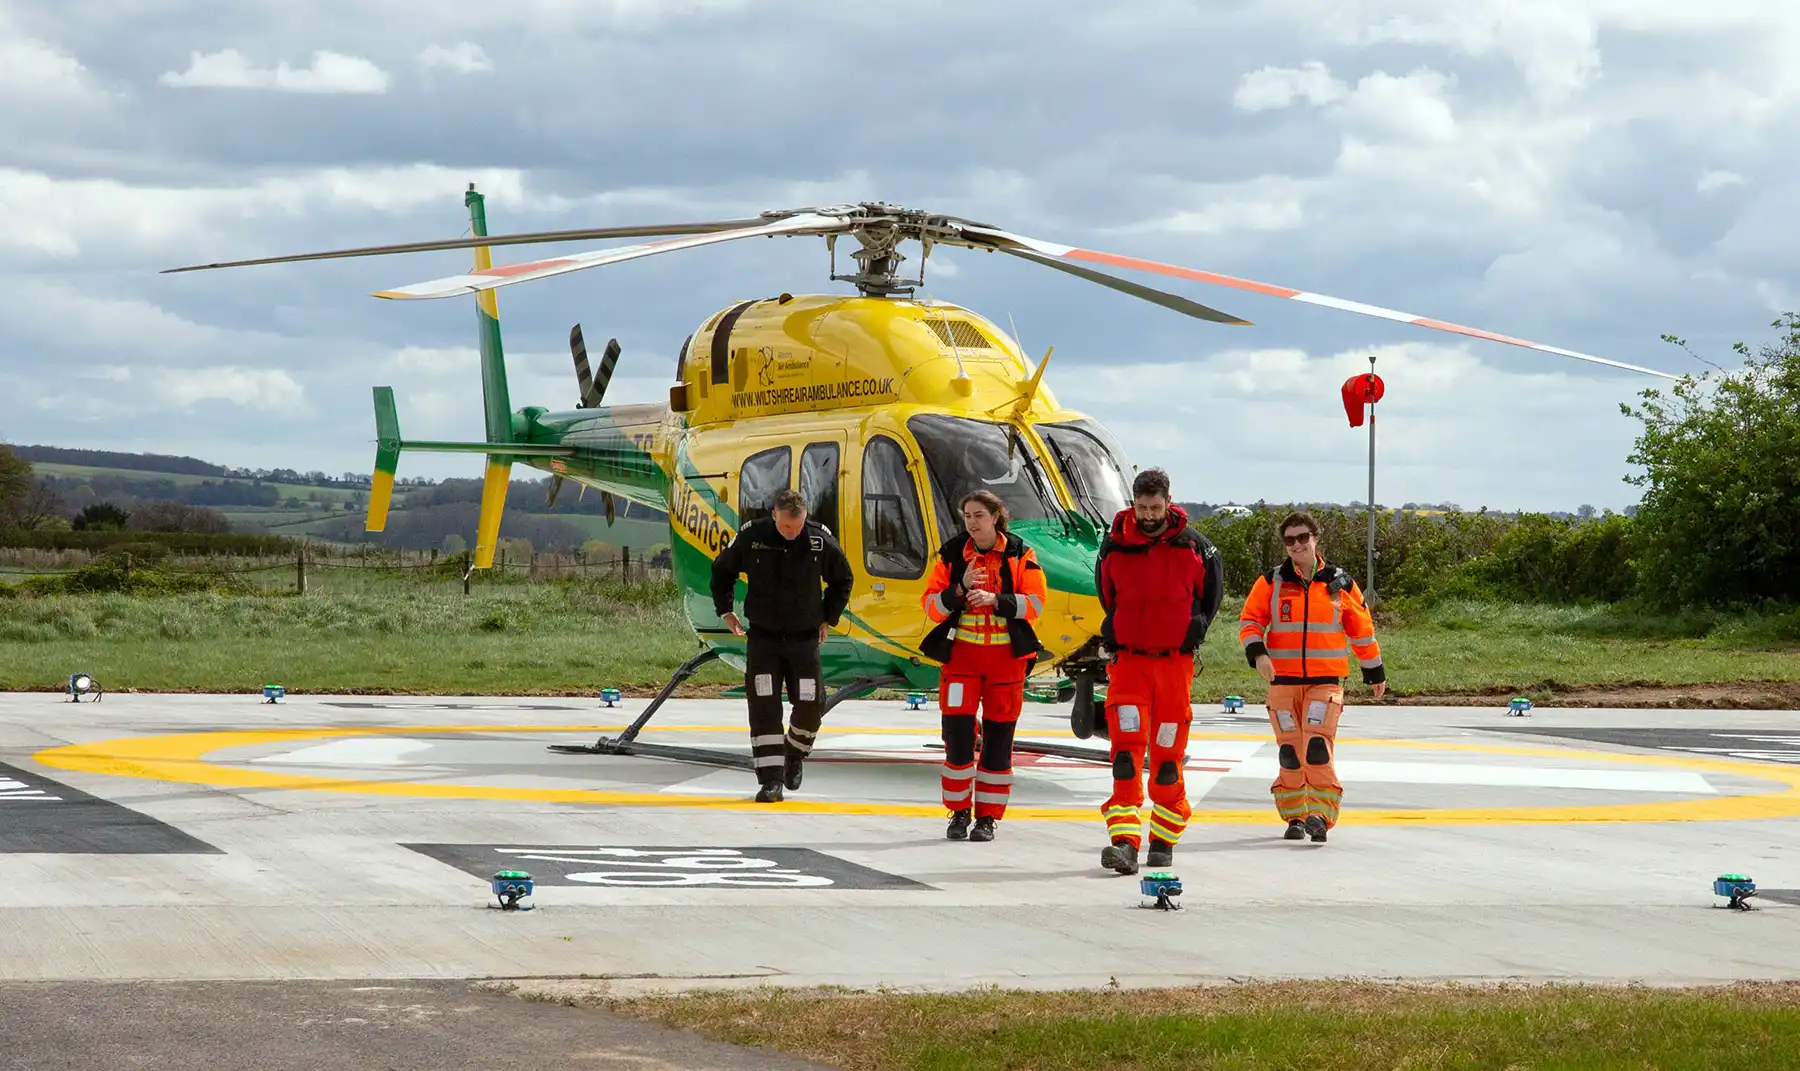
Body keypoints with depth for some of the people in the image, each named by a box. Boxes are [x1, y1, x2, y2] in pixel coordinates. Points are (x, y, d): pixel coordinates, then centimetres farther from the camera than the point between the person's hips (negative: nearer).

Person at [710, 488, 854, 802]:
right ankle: (771, 779, -5)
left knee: (810, 706, -3)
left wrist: (828, 618, 10)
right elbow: (722, 570, 9)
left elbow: (842, 578, 11)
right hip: (763, 637, -1)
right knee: (764, 707, -8)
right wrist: (725, 611, 8)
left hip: (804, 638, 1)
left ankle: (794, 756, 26)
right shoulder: (751, 537, -10)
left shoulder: (820, 540, -9)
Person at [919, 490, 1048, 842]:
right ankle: (959, 812, 6)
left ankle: (988, 817, 12)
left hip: (1006, 656, -1)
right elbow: (932, 606, 0)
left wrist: (995, 599, -21)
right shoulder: (952, 555, 4)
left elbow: (1035, 602, -8)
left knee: (998, 737, 3)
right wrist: (961, 588, -17)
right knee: (957, 733, -7)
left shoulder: (1020, 555, 1)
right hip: (961, 653, 1)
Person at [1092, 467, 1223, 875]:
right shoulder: (1114, 546, 0)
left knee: (1168, 755, 5)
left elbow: (1210, 593, 13)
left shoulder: (1194, 546, -3)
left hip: (1175, 662, 0)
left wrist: (1191, 634, 11)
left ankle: (1163, 840, 20)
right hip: (1127, 660, 0)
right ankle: (1124, 843, -19)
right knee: (1126, 749, -13)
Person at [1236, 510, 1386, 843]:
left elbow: (1361, 629, 14)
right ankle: (1295, 817, 17)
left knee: (1317, 747, -17)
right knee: (1290, 753, 4)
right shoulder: (1271, 583, 5)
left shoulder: (1340, 584, 5)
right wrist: (1257, 652, -13)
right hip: (1283, 681, 1)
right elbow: (1249, 621, 6)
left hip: (1325, 681, -1)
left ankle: (1319, 815, -16)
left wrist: (1375, 672, 21)